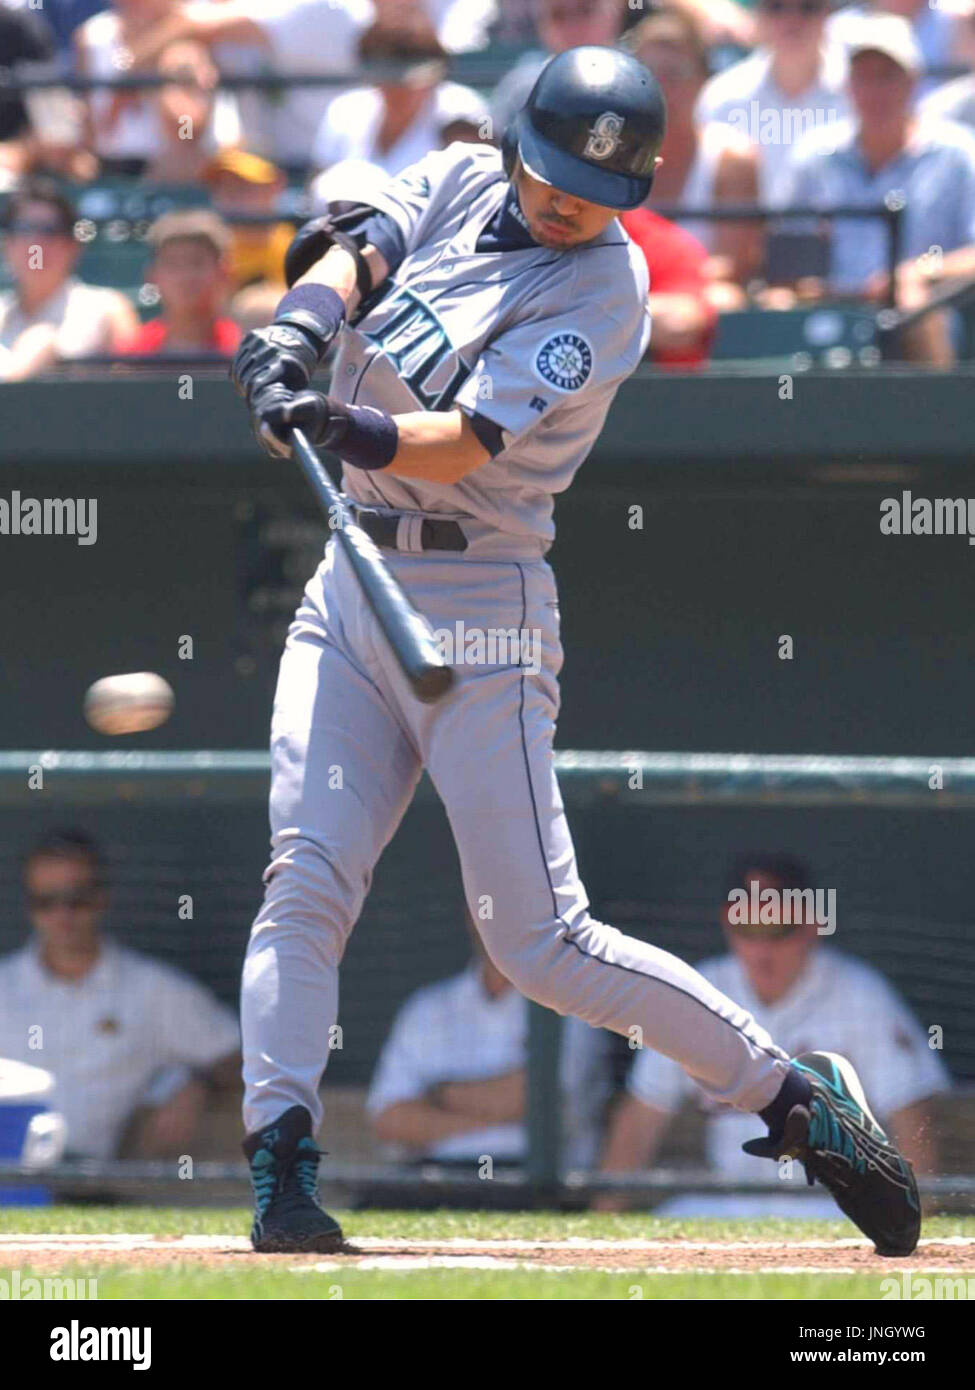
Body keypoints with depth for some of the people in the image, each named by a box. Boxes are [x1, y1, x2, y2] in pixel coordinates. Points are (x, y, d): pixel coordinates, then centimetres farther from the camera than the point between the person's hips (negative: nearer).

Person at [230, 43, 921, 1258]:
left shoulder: (605, 291, -12)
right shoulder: (461, 180, 7)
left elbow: (468, 441, -23)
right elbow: (362, 250, -9)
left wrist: (372, 436, -43)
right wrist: (298, 331, -31)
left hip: (479, 608, -6)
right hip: (353, 582, 6)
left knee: (541, 945, -7)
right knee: (304, 883, -9)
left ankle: (795, 1096, 5)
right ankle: (281, 1176, -12)